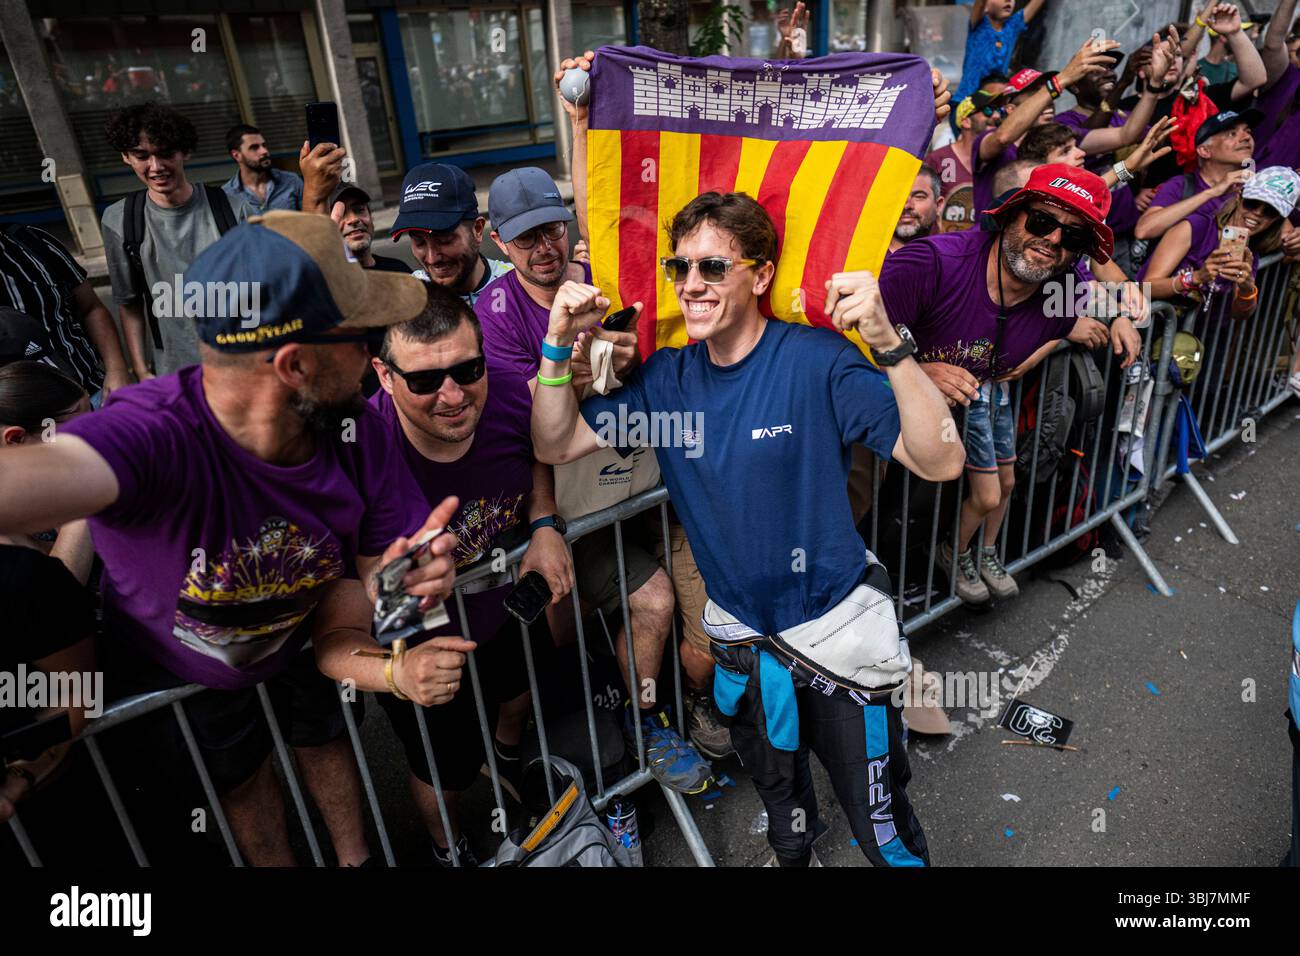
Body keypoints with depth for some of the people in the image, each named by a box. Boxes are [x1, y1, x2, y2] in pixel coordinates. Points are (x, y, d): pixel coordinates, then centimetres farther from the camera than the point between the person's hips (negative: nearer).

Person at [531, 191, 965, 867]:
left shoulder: (815, 360, -19)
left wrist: (889, 346, -40)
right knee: (778, 794, 29)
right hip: (744, 634, 4)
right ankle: (793, 857, 59)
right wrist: (558, 347, -15)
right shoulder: (667, 377, -5)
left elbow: (941, 462, -26)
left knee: (881, 826, 12)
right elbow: (555, 445, -2)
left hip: (837, 625, -4)